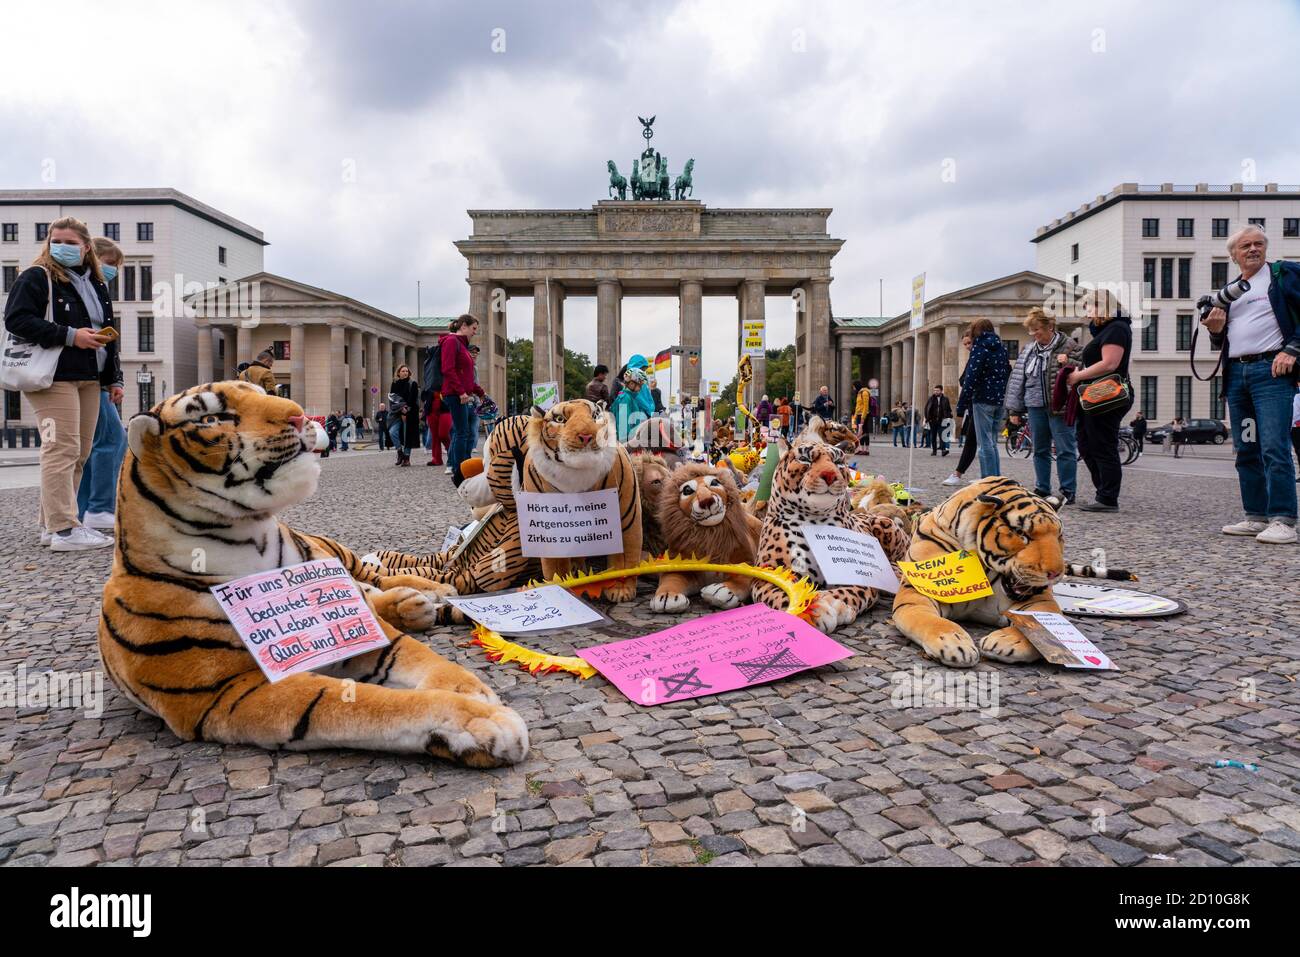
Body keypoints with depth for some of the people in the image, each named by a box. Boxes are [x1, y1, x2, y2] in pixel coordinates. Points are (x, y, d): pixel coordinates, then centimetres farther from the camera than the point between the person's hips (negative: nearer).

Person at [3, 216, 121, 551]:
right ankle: (64, 529, -12)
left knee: (79, 453, 8)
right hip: (54, 377, -8)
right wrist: (70, 336, -19)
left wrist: (113, 378, 18)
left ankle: (51, 523, 16)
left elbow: (107, 334, 24)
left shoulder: (96, 284, 20)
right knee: (62, 449, -13)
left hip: (88, 378, 8)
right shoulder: (36, 277, -1)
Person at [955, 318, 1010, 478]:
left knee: (985, 443, -6)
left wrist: (961, 405, -11)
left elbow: (971, 378, -13)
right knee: (992, 442, 14)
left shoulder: (979, 347, -7)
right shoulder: (1002, 348, 15)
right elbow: (1007, 374, 18)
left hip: (983, 400, -7)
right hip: (1000, 401, 7)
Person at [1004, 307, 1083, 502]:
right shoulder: (1028, 349, 12)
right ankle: (1042, 489, 19)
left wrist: (1068, 362, -19)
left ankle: (1068, 492, 5)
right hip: (1035, 407, 5)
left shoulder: (1069, 346, -2)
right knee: (1040, 450, 10)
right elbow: (1017, 379, 13)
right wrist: (1015, 409, 11)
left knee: (1065, 450, -2)